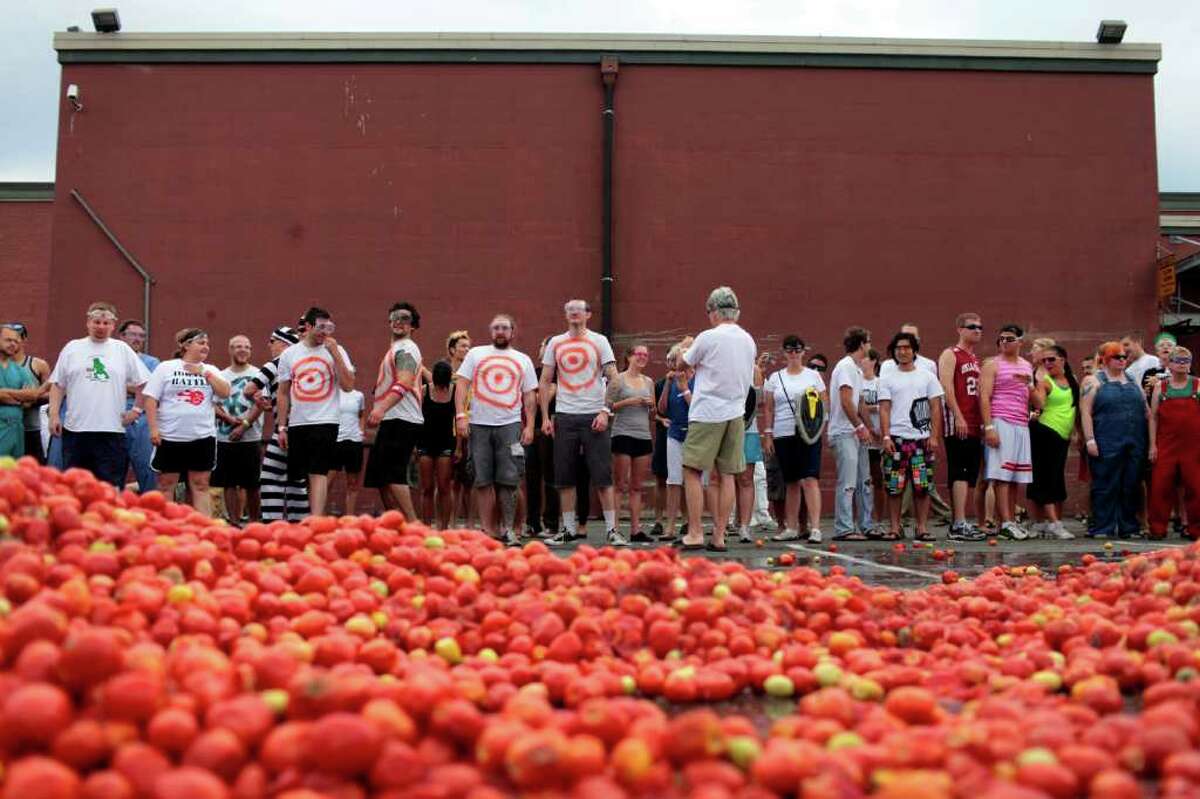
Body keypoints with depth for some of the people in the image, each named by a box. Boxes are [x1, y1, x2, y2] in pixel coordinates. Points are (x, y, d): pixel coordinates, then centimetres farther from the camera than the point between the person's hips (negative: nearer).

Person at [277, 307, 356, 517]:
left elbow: (348, 386, -7)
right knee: (299, 476, 8)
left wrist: (334, 353, -11)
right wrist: (282, 427, 6)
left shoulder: (336, 351, 3)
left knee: (318, 474, -13)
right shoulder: (289, 354, 8)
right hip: (297, 423, 3)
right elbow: (283, 394, 11)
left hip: (325, 422, -3)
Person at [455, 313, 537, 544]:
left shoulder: (523, 360, 14)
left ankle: (507, 528, 5)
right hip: (479, 424, 0)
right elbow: (461, 384, 5)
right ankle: (488, 530, 7)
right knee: (483, 480, 1)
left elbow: (529, 395, 12)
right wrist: (460, 415, -7)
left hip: (510, 425, 0)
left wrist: (529, 426, 2)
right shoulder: (476, 354, 11)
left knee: (508, 480, -4)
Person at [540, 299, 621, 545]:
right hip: (564, 416, 3)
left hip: (594, 416, -2)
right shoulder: (555, 343, 11)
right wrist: (545, 417, 3)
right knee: (565, 478, 4)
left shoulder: (599, 341, 4)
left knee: (603, 477, -3)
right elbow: (545, 382, 12)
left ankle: (611, 530, 2)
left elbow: (613, 378, 1)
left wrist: (605, 411, -10)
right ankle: (569, 529, 13)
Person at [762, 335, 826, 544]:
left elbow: (825, 403, 10)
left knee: (809, 479, -13)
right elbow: (768, 409, 11)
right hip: (783, 435, 3)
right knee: (791, 483, 9)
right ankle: (791, 528, 16)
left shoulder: (813, 375, 8)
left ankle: (815, 528, -16)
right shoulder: (775, 378, 11)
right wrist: (767, 435, 5)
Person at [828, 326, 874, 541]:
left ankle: (866, 527, 17)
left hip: (856, 433, 10)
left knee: (864, 481, 12)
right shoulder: (846, 366, -11)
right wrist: (860, 426, -14)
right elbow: (846, 401, -17)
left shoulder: (856, 368, 20)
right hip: (844, 433, -10)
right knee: (848, 482, -11)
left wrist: (865, 427, 18)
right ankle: (844, 529, -10)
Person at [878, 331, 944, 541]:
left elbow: (936, 408, 7)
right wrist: (886, 437, -8)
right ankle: (894, 528, 6)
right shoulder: (887, 379, 8)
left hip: (922, 438, 1)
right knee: (894, 486, -1)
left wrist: (934, 436, -3)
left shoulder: (927, 376, 10)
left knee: (922, 486, -1)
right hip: (896, 439, -1)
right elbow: (884, 410, 2)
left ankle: (922, 528, 6)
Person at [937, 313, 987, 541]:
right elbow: (946, 387, -13)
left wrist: (984, 421, 17)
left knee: (971, 475, 8)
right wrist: (958, 417, -21)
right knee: (959, 473, -13)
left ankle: (960, 522, 12)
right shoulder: (950, 355, -2)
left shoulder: (976, 359, 23)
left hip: (975, 426, 9)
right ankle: (959, 524, -16)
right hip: (958, 425, -9)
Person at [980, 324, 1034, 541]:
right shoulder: (992, 365, 2)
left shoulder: (1027, 366, 20)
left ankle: (1011, 520, 12)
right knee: (1002, 474, -11)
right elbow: (984, 397, -8)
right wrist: (989, 427, -17)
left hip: (1022, 425, 6)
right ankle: (1005, 522, -14)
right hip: (1001, 423, -6)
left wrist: (1028, 384, 7)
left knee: (1017, 475, 5)